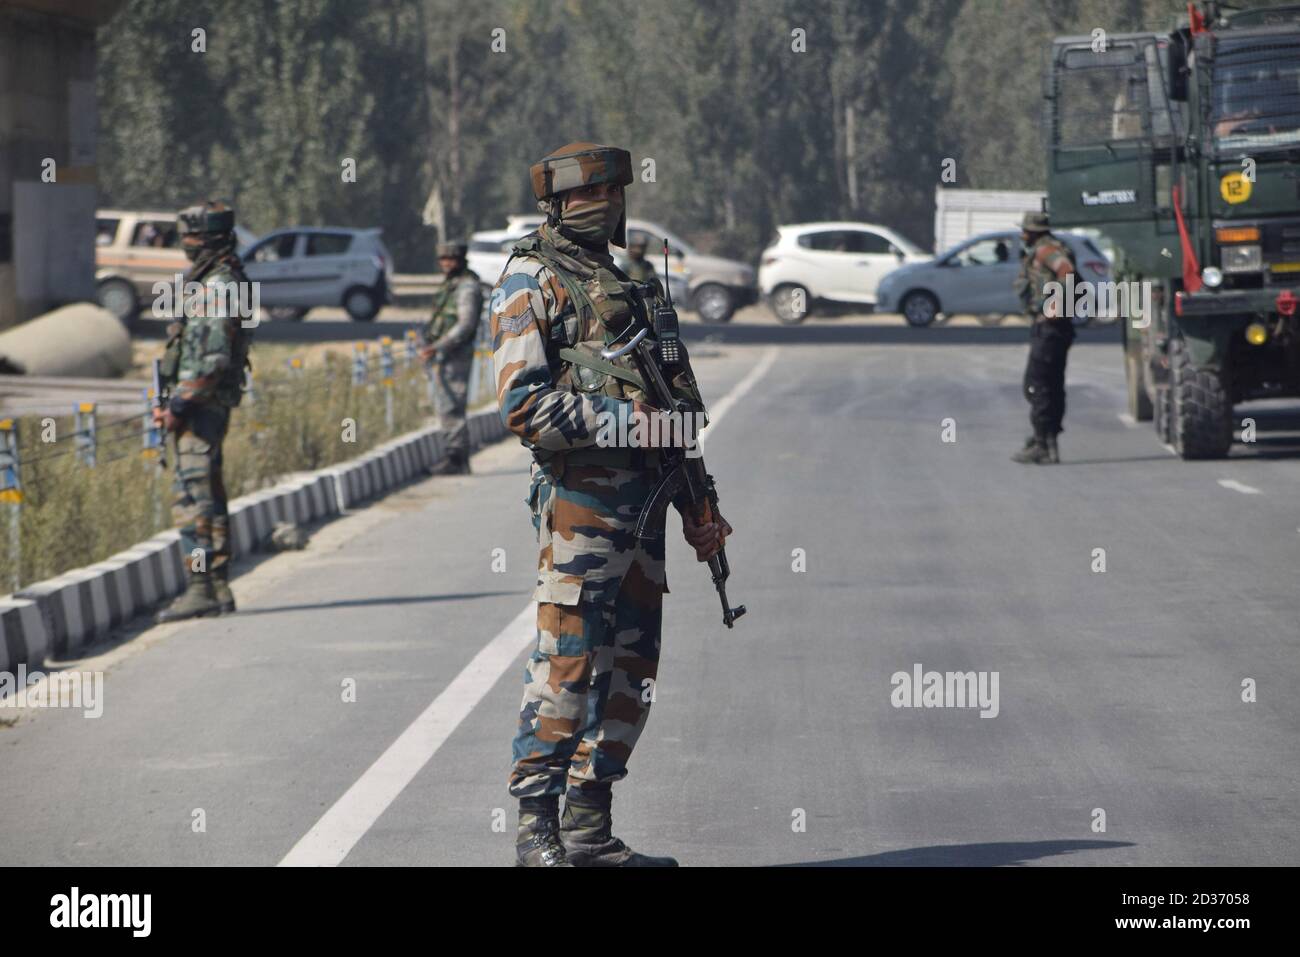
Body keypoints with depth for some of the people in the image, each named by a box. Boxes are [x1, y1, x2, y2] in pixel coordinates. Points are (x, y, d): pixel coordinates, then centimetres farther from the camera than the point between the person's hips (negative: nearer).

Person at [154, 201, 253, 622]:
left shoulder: (220, 287, -15)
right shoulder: (213, 284, 17)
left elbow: (215, 357, -22)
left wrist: (181, 403, -20)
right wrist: (175, 403, 21)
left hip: (202, 407, -11)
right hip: (204, 408, 11)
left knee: (192, 498, -11)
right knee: (207, 497, 12)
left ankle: (200, 590, -13)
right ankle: (218, 589, 15)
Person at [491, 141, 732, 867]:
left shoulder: (627, 283, 22)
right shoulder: (532, 281, -3)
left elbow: (669, 402, 25)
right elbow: (523, 404, -13)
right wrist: (616, 417, -19)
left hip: (640, 499, 8)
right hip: (580, 498, -8)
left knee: (631, 668, 7)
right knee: (567, 661, -10)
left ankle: (589, 826, 13)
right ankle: (537, 827, -6)